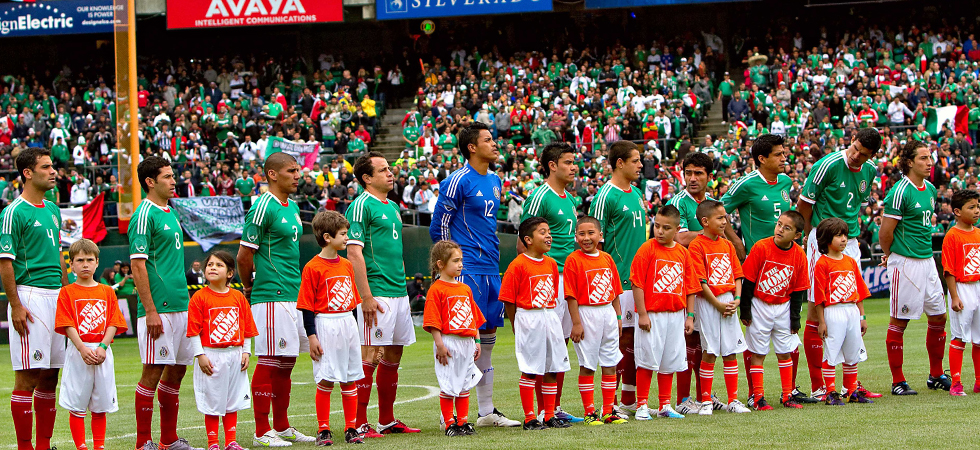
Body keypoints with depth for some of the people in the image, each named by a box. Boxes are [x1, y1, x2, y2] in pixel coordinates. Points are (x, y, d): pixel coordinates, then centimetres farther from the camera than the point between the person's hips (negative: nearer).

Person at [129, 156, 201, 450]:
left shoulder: (170, 212, 16)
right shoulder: (145, 215, -11)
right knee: (153, 371, -6)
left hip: (180, 305, 9)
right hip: (159, 308, -9)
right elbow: (137, 266, -16)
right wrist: (150, 311, -20)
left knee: (177, 369, 11)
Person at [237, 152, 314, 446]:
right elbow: (244, 255, -11)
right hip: (271, 297, -9)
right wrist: (250, 287, 3)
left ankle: (282, 426, 20)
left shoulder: (292, 207, 16)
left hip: (294, 295, 9)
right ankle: (262, 431, -3)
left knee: (287, 362, 12)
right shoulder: (263, 208, -12)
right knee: (269, 362, -6)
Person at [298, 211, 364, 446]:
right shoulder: (313, 268, -10)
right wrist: (312, 336, -13)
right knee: (326, 380, -5)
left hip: (348, 325, 6)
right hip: (325, 326, -6)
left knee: (350, 379, 8)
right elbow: (307, 306, -10)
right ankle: (323, 430, 3)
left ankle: (351, 428, 14)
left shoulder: (346, 265, 11)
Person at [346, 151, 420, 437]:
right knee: (370, 356, -9)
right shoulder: (361, 206, -9)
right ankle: (359, 424, -8)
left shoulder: (392, 207, 18)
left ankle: (387, 421, 19)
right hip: (377, 293, -9)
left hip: (399, 293, 9)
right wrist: (366, 297, -20)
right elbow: (354, 253, -15)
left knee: (393, 357, 12)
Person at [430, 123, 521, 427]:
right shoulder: (458, 181, -10)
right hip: (469, 270, -8)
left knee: (488, 335, 10)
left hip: (491, 269, 8)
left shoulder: (494, 180, 15)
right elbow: (439, 227, -8)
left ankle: (486, 411, 16)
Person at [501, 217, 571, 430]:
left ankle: (550, 416, 16)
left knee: (552, 369, 8)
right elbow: (508, 300, -9)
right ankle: (529, 418, 2)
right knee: (529, 370, -3)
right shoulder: (518, 265, -11)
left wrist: (549, 315, 10)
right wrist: (517, 326, -6)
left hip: (550, 319, 7)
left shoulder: (551, 264, 9)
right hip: (528, 319, -7)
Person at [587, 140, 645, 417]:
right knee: (619, 338, -7)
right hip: (618, 281, -8)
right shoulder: (606, 197, -10)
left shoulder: (636, 194, 15)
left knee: (635, 339, 10)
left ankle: (630, 399, 17)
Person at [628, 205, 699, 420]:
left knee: (669, 362, 10)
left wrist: (690, 316, 8)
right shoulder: (647, 249, -6)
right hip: (651, 314, -4)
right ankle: (642, 405, 4)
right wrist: (642, 313, -12)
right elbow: (638, 284, -8)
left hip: (676, 314, 4)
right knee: (647, 362, -3)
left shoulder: (683, 253, 7)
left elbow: (691, 287, 12)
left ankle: (665, 405, 19)